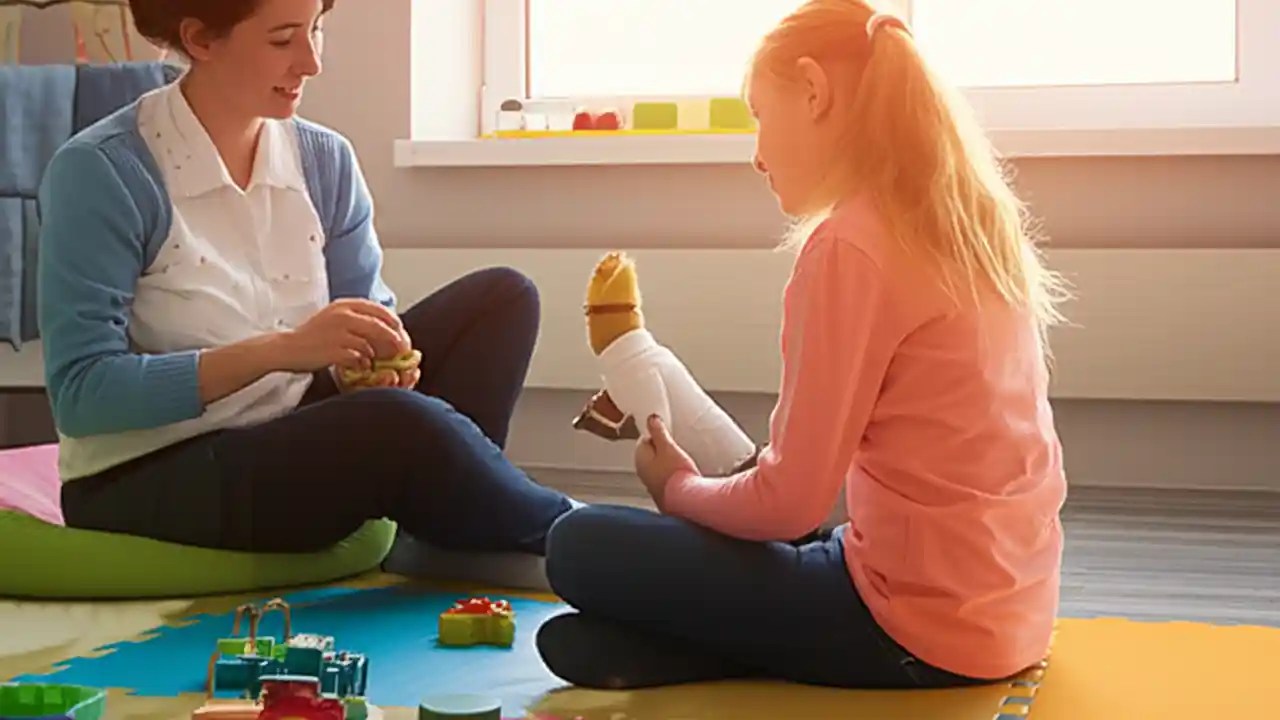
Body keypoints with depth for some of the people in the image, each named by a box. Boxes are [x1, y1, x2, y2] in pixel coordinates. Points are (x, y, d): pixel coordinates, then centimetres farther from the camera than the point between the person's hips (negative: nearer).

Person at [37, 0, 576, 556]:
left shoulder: (325, 160, 2)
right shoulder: (101, 171, -15)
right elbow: (81, 392, -20)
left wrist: (377, 362, -21)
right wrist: (279, 350, -30)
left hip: (288, 438, 7)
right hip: (146, 479, -7)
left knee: (500, 298, -5)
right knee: (399, 425, -33)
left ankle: (442, 560, -15)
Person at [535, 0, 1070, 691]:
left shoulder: (849, 246, -18)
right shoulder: (971, 224, 8)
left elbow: (789, 500, -15)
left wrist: (678, 489, 6)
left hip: (924, 624, -8)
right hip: (1007, 607, 8)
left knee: (580, 547, 0)